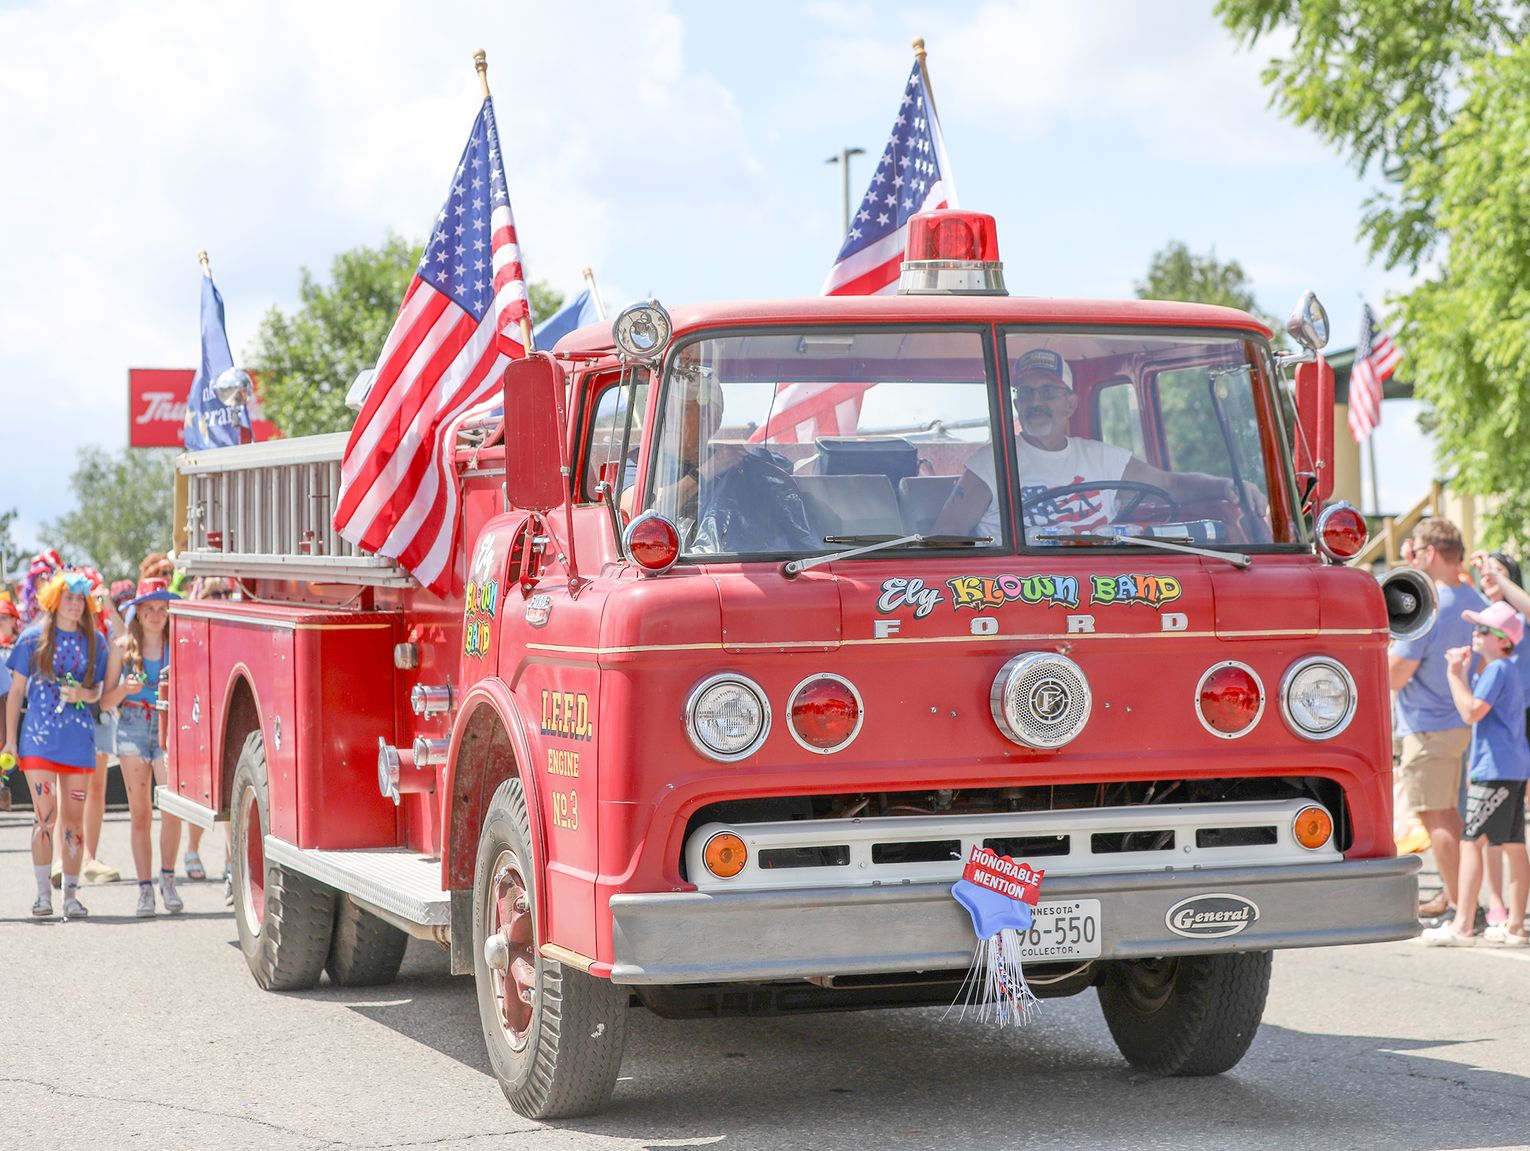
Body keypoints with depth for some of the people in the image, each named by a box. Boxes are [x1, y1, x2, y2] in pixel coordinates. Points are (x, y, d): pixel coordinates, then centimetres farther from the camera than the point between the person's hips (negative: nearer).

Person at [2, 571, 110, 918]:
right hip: (38, 738, -2)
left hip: (77, 739, 2)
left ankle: (71, 894, 10)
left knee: (74, 818, 4)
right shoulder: (34, 638, 3)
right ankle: (43, 893, 2)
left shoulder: (94, 641, 8)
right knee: (45, 815, -7)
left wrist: (84, 694, -10)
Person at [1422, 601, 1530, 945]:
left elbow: (1472, 712, -21)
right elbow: (1471, 711, 23)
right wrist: (1464, 672, 14)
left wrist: (1455, 674, -14)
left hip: (1496, 771, -10)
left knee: (1472, 842, -9)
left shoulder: (1497, 669, -11)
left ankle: (1462, 926, -11)